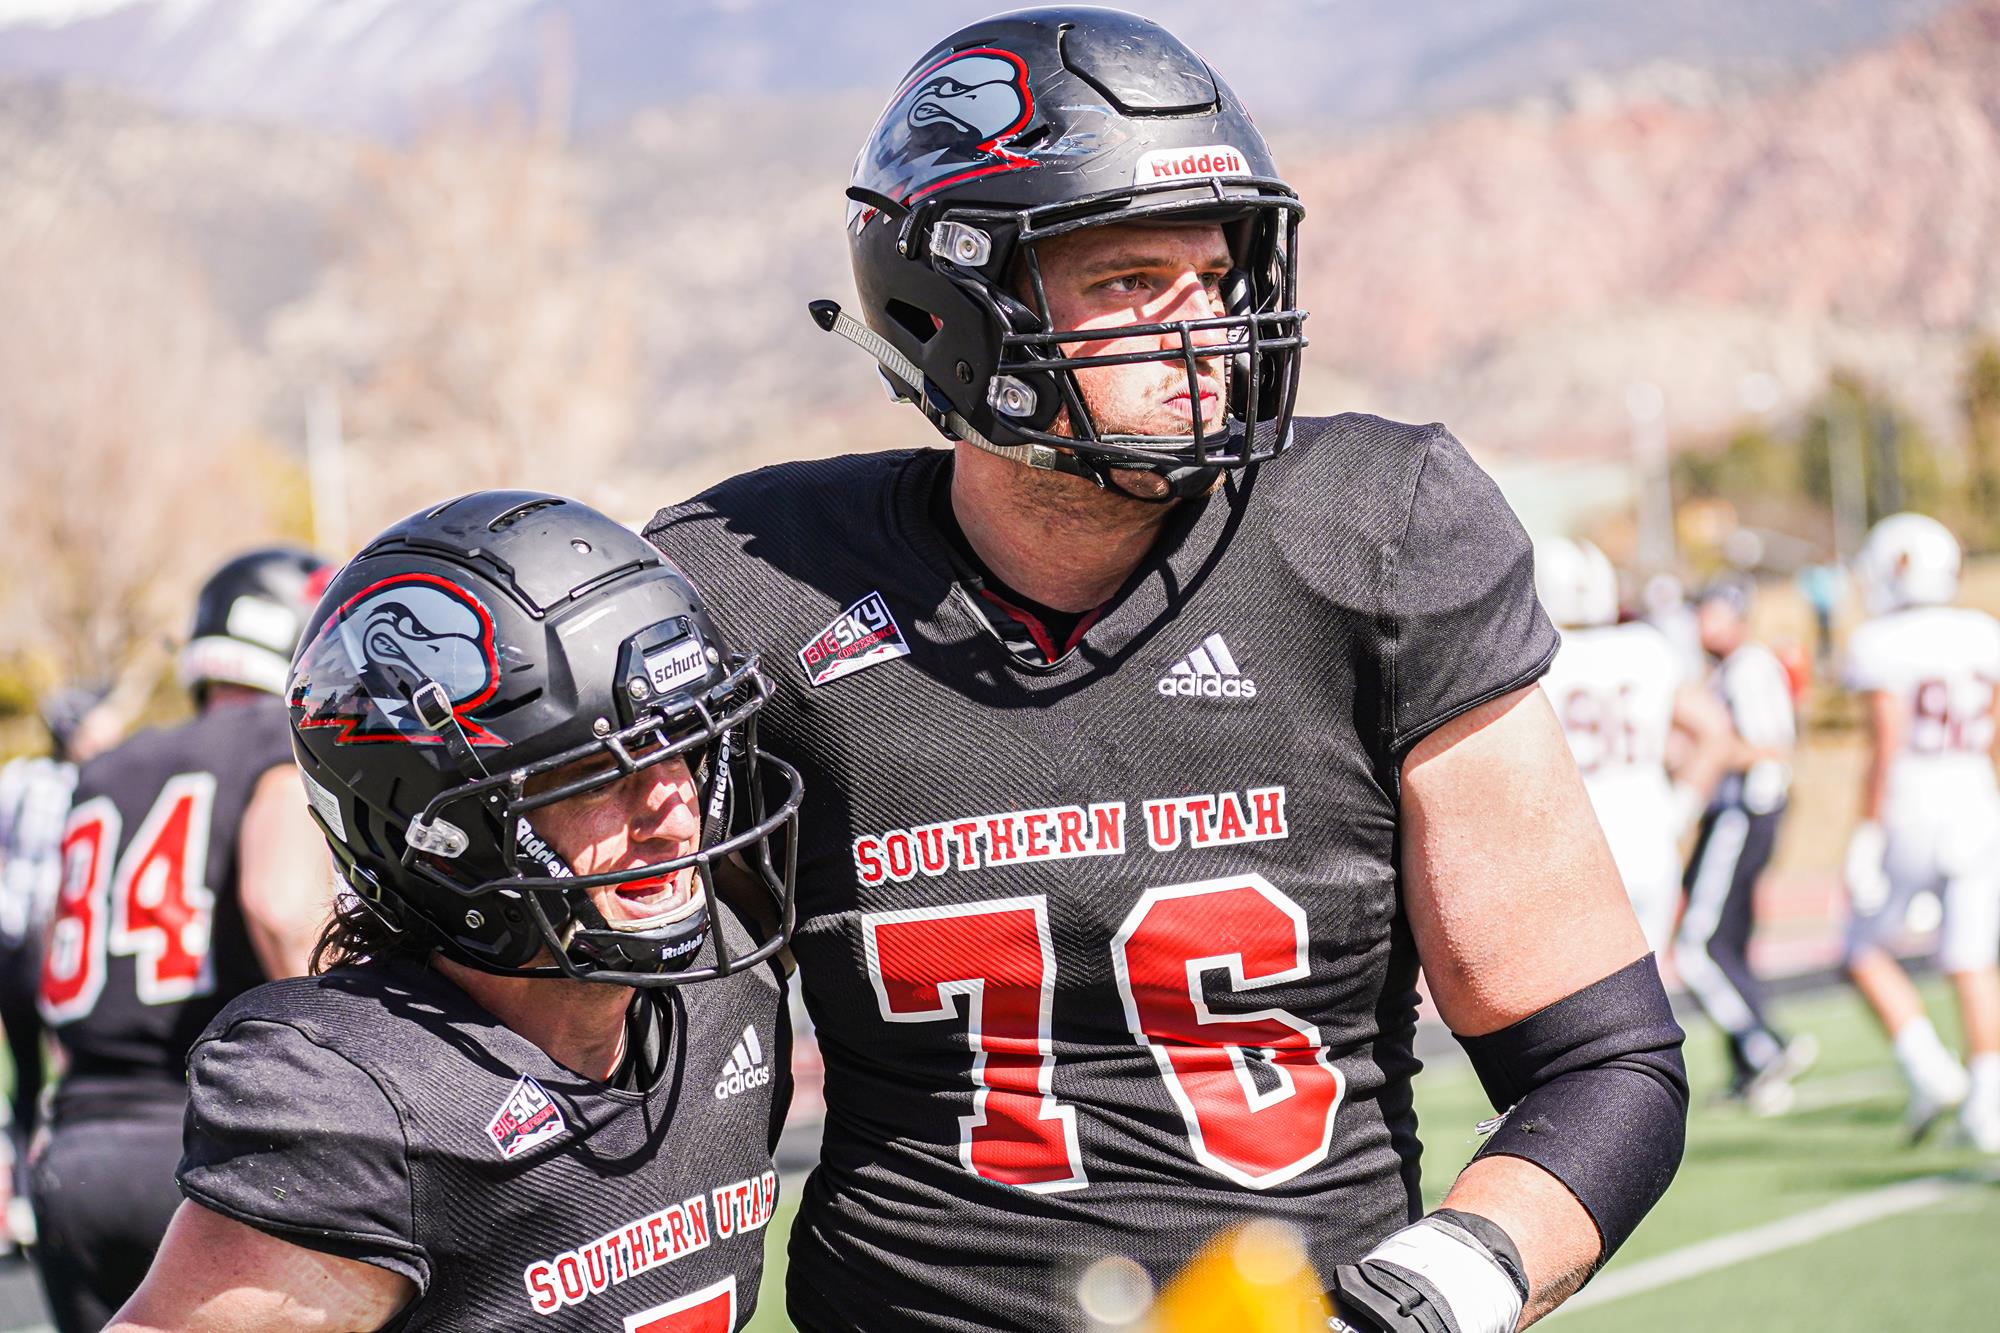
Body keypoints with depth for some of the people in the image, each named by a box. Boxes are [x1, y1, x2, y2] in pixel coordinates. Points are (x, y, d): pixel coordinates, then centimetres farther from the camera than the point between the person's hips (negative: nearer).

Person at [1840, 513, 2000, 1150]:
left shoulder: (1882, 645, -11)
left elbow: (1887, 744, -16)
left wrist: (1868, 833, -13)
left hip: (1909, 812, -5)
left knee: (1867, 948, 13)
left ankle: (1929, 1067, -1)